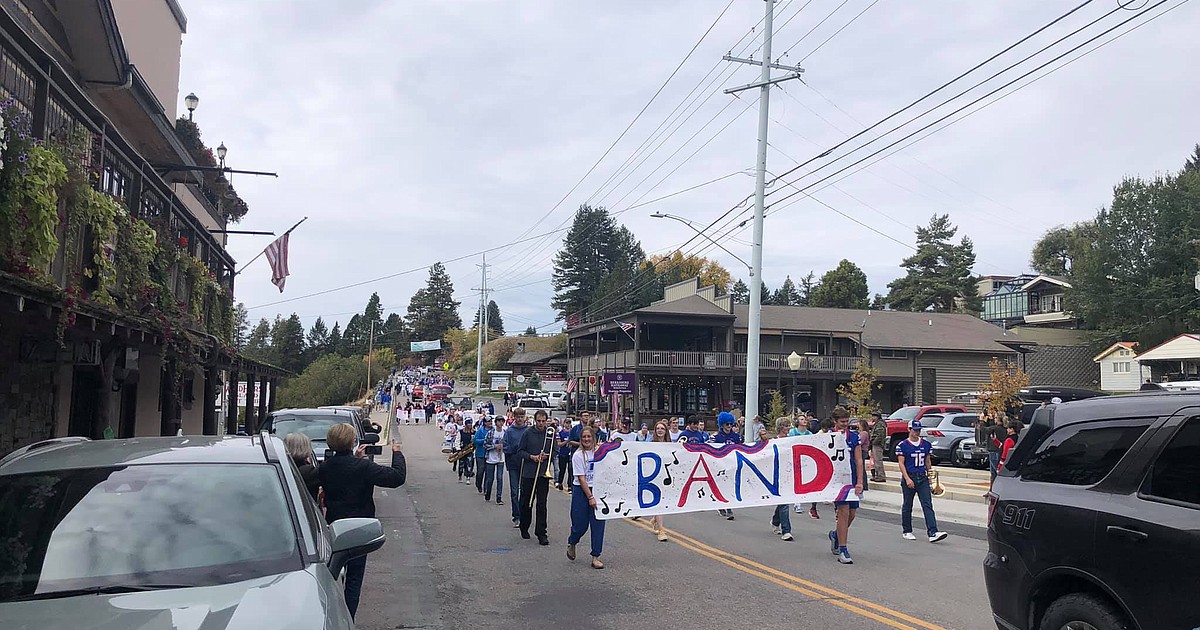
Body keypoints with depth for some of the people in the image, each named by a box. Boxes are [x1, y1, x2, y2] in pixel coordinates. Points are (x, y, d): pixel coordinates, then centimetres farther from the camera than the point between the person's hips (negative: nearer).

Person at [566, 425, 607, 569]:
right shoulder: (578, 455, -7)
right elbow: (581, 478, -10)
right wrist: (590, 497, -14)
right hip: (581, 492, -3)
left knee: (598, 524, -1)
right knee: (580, 524, 3)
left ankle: (595, 557, 6)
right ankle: (571, 544, 35)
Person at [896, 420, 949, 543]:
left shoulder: (926, 444, 9)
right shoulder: (902, 445, -4)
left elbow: (928, 462, 16)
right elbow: (901, 463, -7)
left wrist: (929, 475, 15)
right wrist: (907, 479, -16)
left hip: (923, 478, 3)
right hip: (909, 478, -3)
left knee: (928, 505, -7)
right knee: (907, 506, 8)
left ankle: (933, 533, -14)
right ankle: (906, 532, 20)